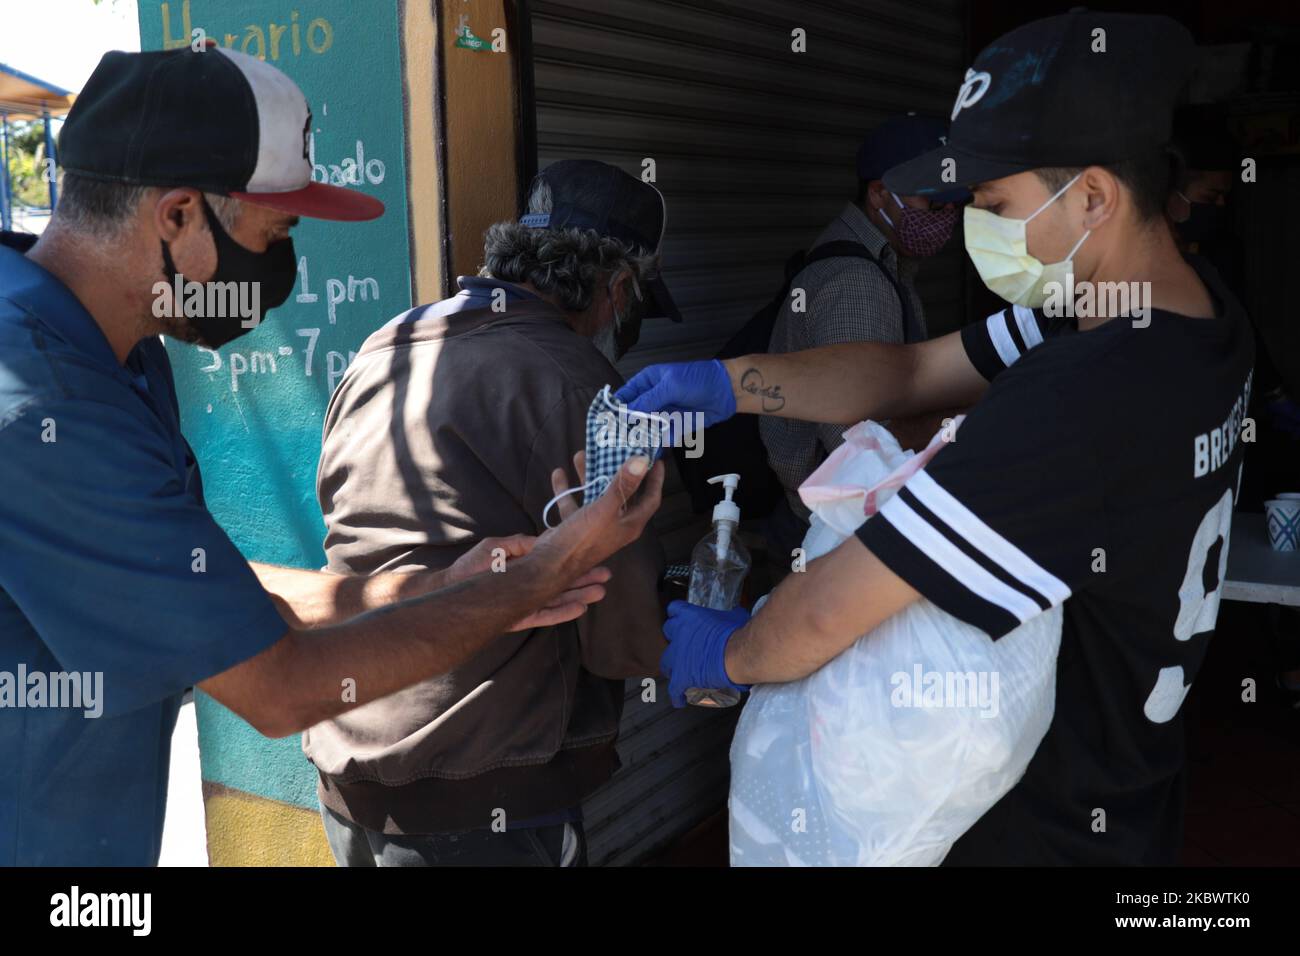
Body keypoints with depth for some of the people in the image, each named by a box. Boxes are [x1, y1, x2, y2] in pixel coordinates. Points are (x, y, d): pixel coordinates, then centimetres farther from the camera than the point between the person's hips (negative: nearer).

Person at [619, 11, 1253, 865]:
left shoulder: (1076, 409, -36)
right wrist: (725, 384, -12)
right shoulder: (1191, 312, -6)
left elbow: (829, 611, -31)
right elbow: (912, 374, -2)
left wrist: (730, 653, -10)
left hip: (1039, 832, -8)